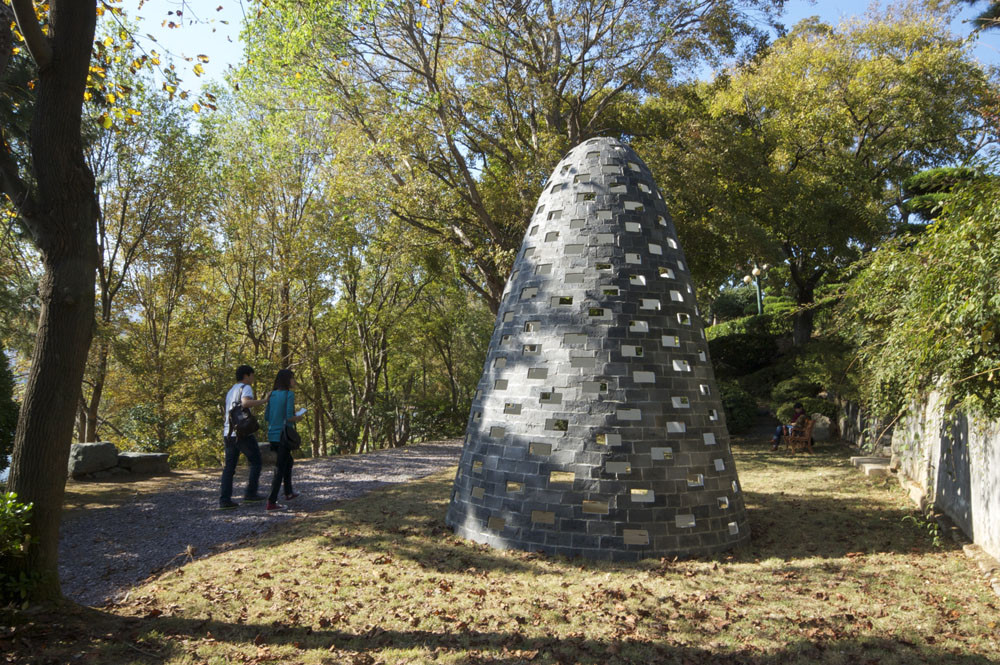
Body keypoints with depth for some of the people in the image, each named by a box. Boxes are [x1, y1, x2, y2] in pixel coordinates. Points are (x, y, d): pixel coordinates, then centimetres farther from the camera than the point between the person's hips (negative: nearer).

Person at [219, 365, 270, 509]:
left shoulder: (230, 391, 23)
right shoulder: (246, 388, -4)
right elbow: (246, 403, -26)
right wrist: (264, 400, -19)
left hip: (228, 433, 8)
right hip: (243, 433, -8)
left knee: (229, 466, 7)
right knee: (256, 461, 7)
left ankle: (224, 500, 1)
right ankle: (250, 493, 6)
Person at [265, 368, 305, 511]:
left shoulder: (272, 395, 9)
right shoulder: (289, 394, -12)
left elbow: (267, 417, 11)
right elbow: (289, 417, -18)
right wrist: (299, 418, 3)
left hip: (272, 435, 8)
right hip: (284, 436, -8)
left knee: (288, 461, 26)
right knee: (280, 469, -4)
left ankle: (288, 493, 34)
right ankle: (271, 502, -7)